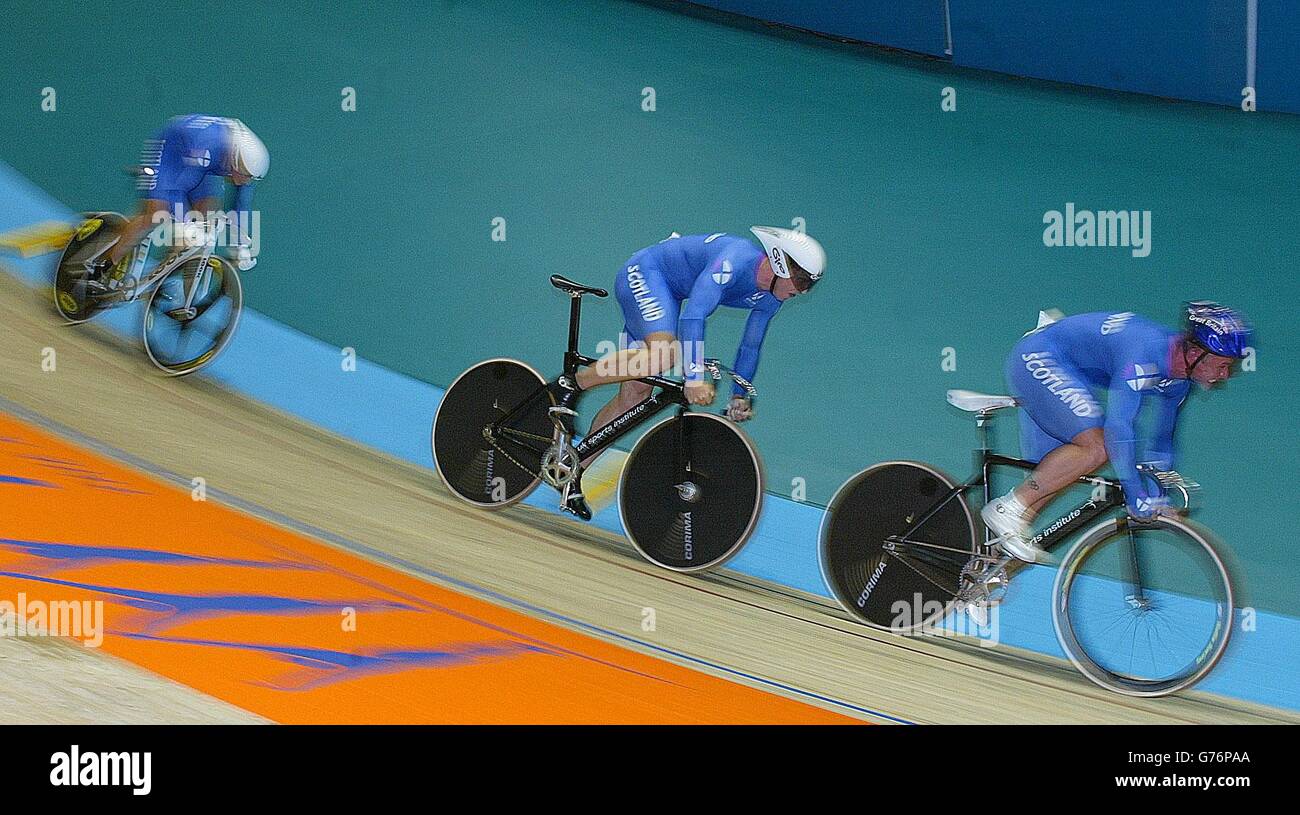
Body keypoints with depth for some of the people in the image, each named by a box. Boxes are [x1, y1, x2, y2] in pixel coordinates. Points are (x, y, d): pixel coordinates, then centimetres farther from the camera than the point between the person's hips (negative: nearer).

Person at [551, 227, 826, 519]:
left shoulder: (769, 297, -4)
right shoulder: (734, 260, -32)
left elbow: (751, 347, 10)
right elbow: (693, 315, -40)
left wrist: (740, 396, 8)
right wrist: (695, 377, -45)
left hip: (666, 293, 9)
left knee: (634, 394, 2)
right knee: (665, 354, -35)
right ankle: (572, 385, -19)